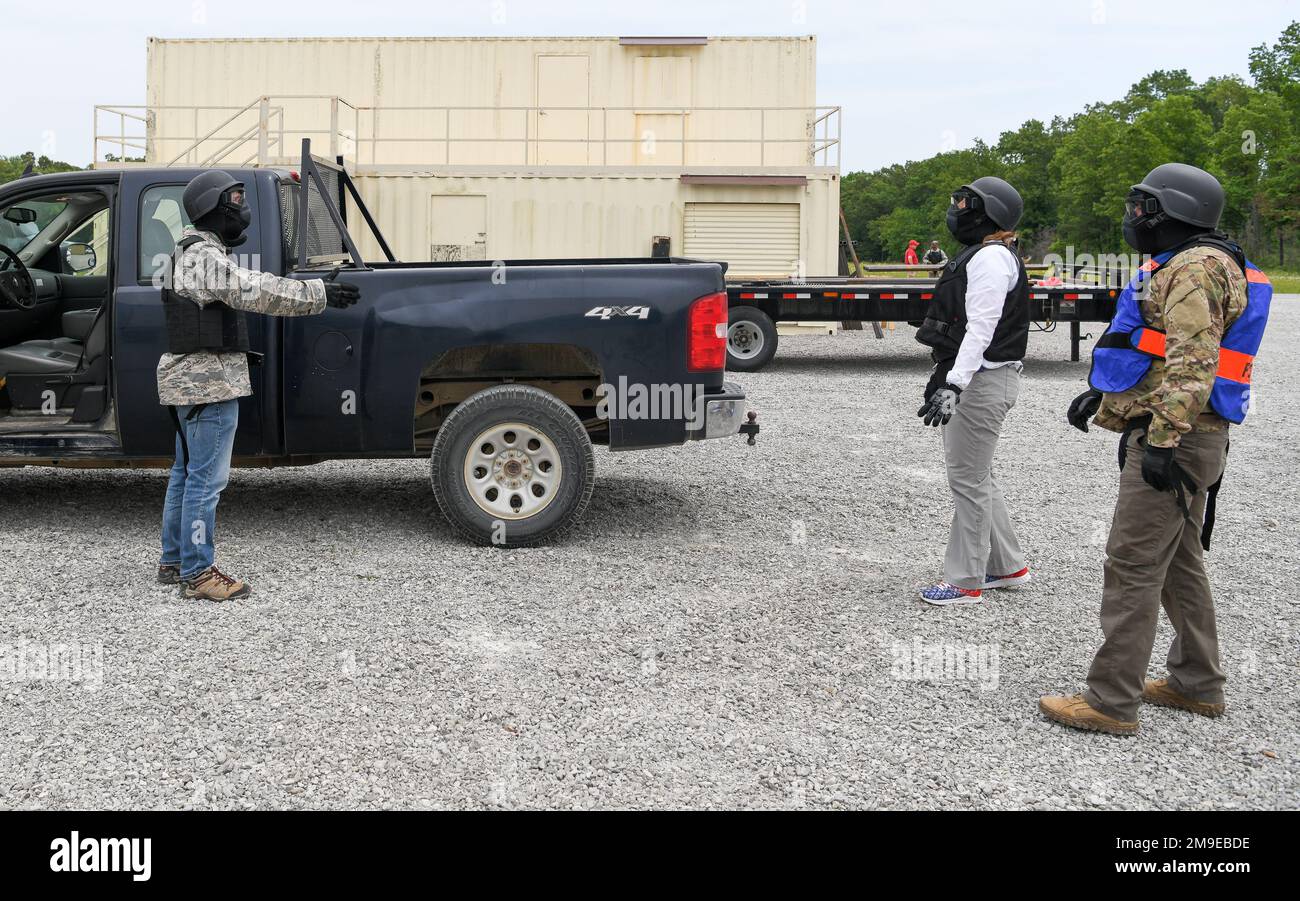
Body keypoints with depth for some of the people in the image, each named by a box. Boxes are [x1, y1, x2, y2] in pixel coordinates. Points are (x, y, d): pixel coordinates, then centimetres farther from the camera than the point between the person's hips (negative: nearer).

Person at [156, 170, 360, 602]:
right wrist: (320, 293, -23)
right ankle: (197, 573, -2)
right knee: (206, 478, -7)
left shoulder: (192, 251, 17)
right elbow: (255, 291, -25)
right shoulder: (205, 256, -17)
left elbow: (245, 286, 19)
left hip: (191, 379, 11)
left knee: (186, 472, 16)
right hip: (209, 382, -11)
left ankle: (174, 561, 25)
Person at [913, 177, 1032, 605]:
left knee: (968, 479, -6)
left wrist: (953, 385, -30)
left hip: (983, 382, -11)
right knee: (977, 477, 17)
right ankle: (1008, 567, 27)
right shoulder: (981, 255, 19)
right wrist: (943, 375, 26)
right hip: (972, 378, 11)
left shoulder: (991, 258, -15)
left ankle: (965, 582, 1)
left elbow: (981, 329, -24)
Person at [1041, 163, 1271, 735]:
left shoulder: (1195, 268, -15)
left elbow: (1193, 363, -25)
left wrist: (1163, 439, -28)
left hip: (1173, 442, -11)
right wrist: (1099, 393, 25)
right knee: (1179, 562, 18)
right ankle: (1197, 685, 29)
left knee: (1133, 568, -8)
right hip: (1181, 438, 11)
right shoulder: (1180, 266, 19)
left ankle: (1110, 702, -4)